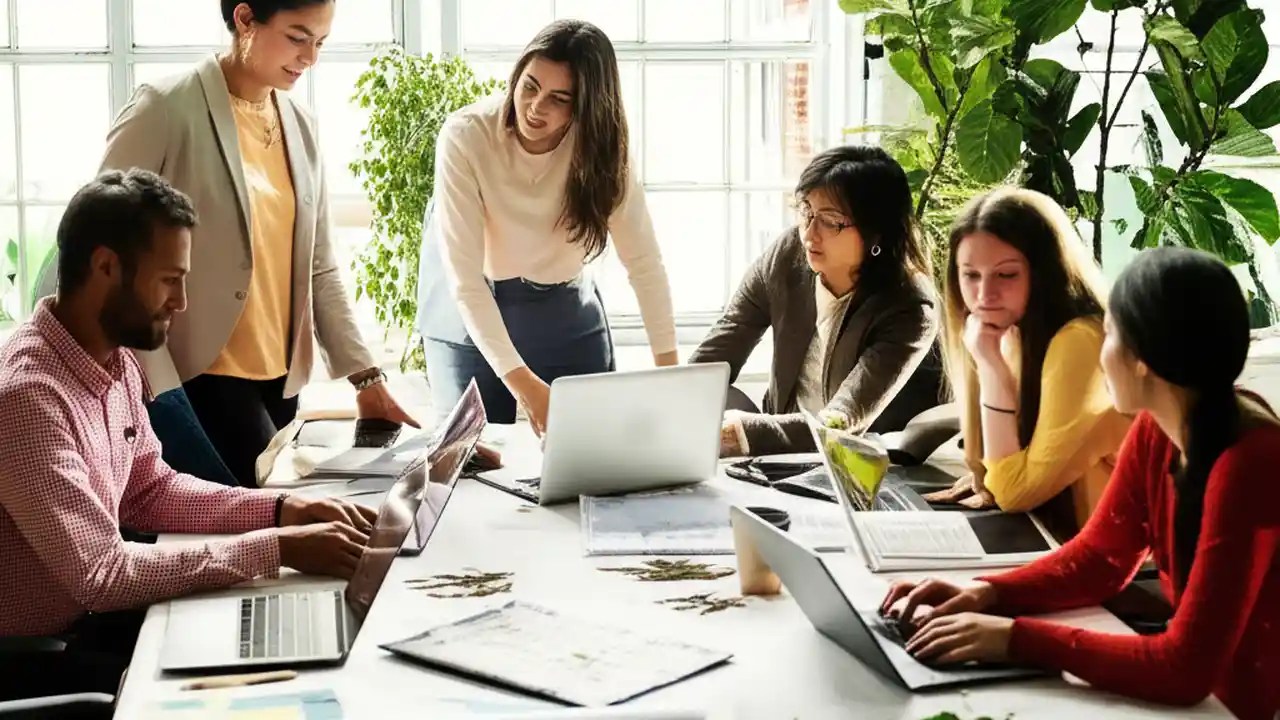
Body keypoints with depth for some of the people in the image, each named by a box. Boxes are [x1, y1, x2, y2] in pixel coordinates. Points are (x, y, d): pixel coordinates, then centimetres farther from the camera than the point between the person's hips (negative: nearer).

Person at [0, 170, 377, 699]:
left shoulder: (115, 361, 2)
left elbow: (151, 490, 12)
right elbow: (100, 573, -29)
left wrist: (282, 509, -3)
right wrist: (278, 548, -28)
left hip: (90, 616, 8)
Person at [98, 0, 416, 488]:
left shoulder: (300, 126, 10)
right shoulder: (168, 109, -9)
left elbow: (318, 269, 12)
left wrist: (365, 377, 4)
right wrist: (156, 386, -15)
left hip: (279, 378, 7)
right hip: (197, 375, -6)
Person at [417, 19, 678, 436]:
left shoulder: (601, 144, -20)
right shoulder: (465, 137, -29)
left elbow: (643, 261, -19)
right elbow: (465, 278, -31)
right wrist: (521, 382, -38)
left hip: (564, 311, 2)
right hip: (469, 314, -2)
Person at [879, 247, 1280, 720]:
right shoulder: (1155, 428, -4)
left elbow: (1186, 669, -29)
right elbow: (1100, 555, 6)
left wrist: (1015, 638, -27)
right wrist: (986, 593, -9)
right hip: (1200, 681, 6)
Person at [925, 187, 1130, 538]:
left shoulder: (1078, 343, -22)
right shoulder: (1022, 333, 5)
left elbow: (1016, 492, -19)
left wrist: (991, 367, -20)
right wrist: (992, 478, -8)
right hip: (1062, 543, 7)